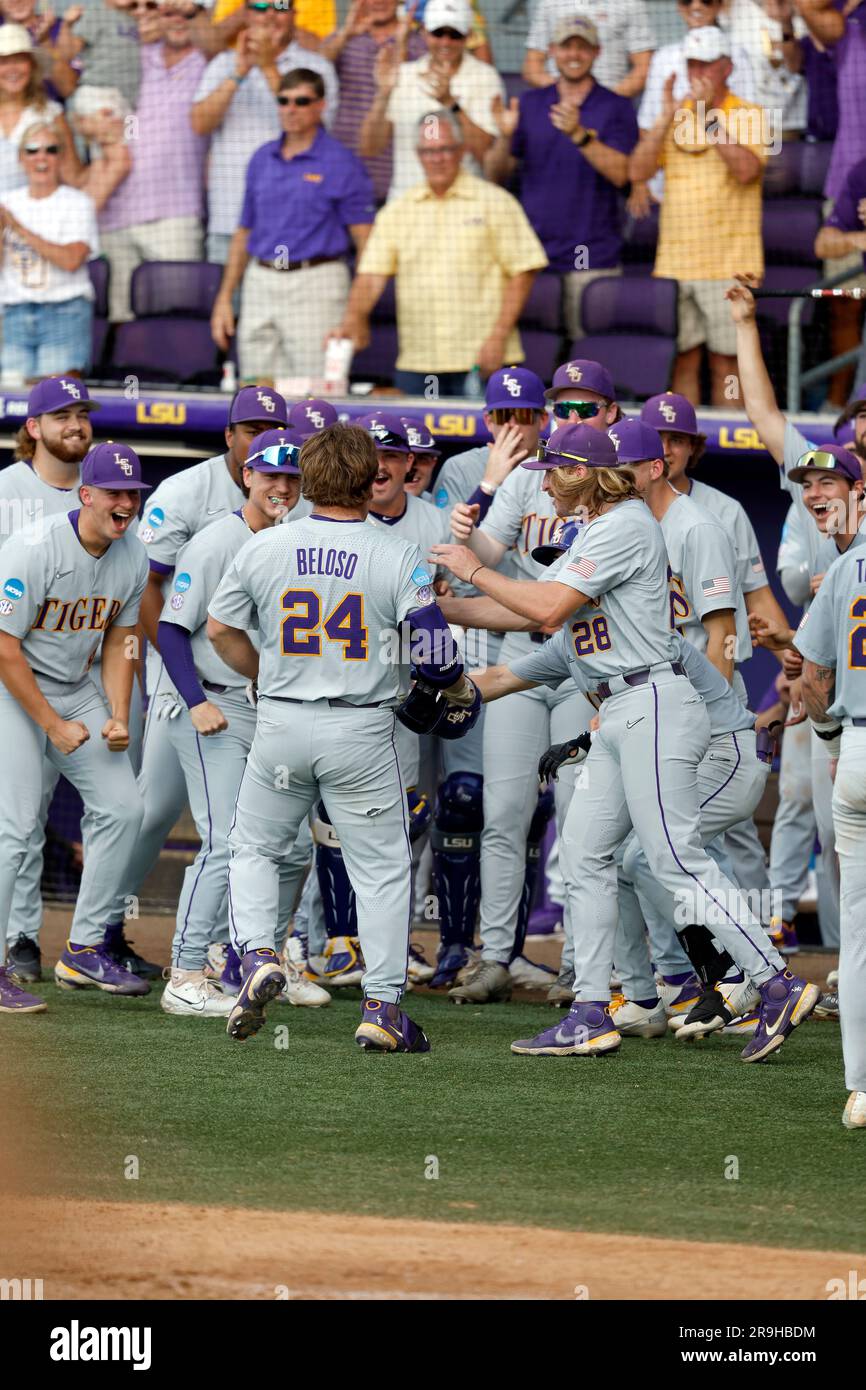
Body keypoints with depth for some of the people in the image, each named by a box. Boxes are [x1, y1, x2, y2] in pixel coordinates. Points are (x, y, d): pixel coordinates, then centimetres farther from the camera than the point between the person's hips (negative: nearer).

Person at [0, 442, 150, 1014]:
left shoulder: (132, 558, -2)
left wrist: (118, 717, -3)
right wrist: (54, 726, -19)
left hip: (76, 689, 7)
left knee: (121, 806, 2)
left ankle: (84, 950, 12)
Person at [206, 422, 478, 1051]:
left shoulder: (264, 548, -1)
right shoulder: (398, 557, -9)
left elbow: (220, 628, 10)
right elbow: (435, 649, -10)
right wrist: (463, 691, 11)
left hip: (281, 724, 2)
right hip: (362, 730, -2)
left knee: (255, 848, 20)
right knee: (382, 865, 7)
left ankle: (257, 953, -2)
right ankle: (383, 1005, 3)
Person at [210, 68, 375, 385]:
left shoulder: (341, 163, -3)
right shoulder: (262, 159, 14)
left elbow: (363, 238, -6)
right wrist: (224, 297, 14)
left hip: (315, 281, -5)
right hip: (261, 282, 5)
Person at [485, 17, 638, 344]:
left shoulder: (615, 108, 3)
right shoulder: (529, 104, 12)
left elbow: (620, 173, -10)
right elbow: (495, 174, 9)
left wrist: (579, 135, -23)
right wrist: (505, 137, -11)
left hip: (593, 257, -3)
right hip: (533, 254, 3)